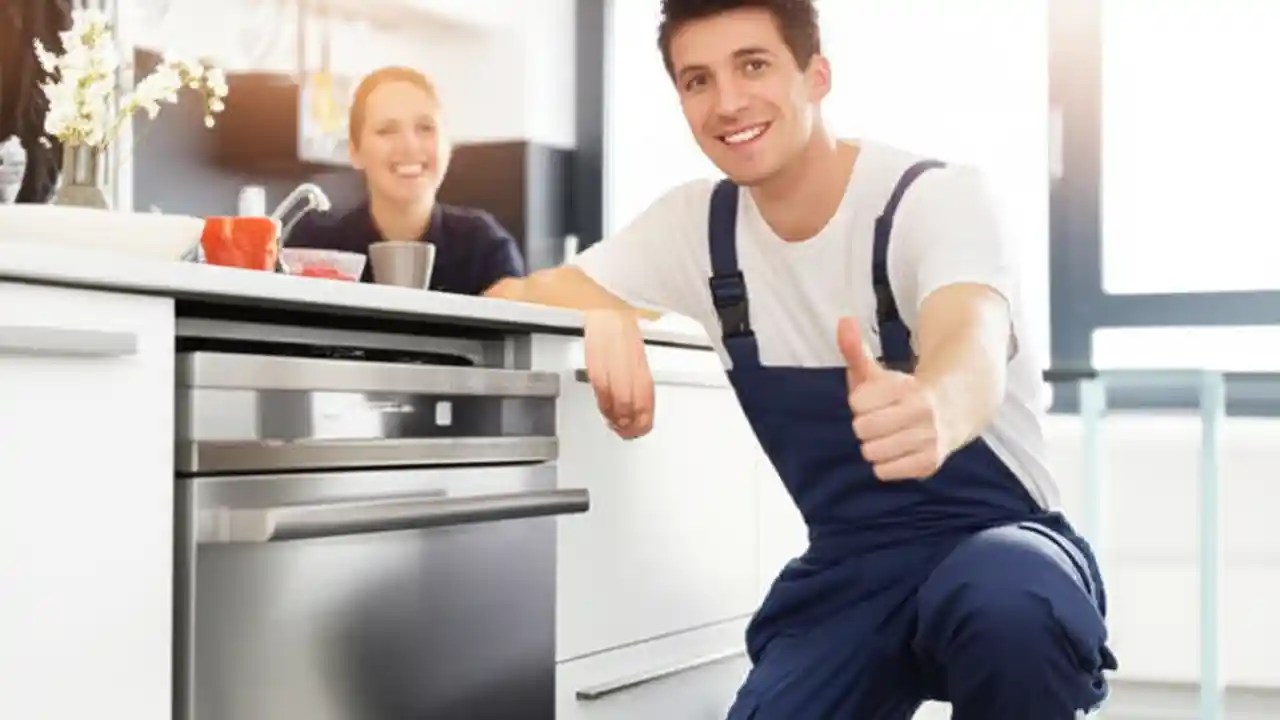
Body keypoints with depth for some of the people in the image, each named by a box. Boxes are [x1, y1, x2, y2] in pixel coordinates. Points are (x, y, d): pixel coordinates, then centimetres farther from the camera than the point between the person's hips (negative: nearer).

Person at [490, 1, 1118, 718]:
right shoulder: (696, 223, 0)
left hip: (996, 540, -4)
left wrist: (934, 409, -61)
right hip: (845, 573, 4)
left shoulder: (937, 197, -15)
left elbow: (973, 344, -36)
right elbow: (512, 300, 3)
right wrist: (603, 316, -21)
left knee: (1010, 606, -38)